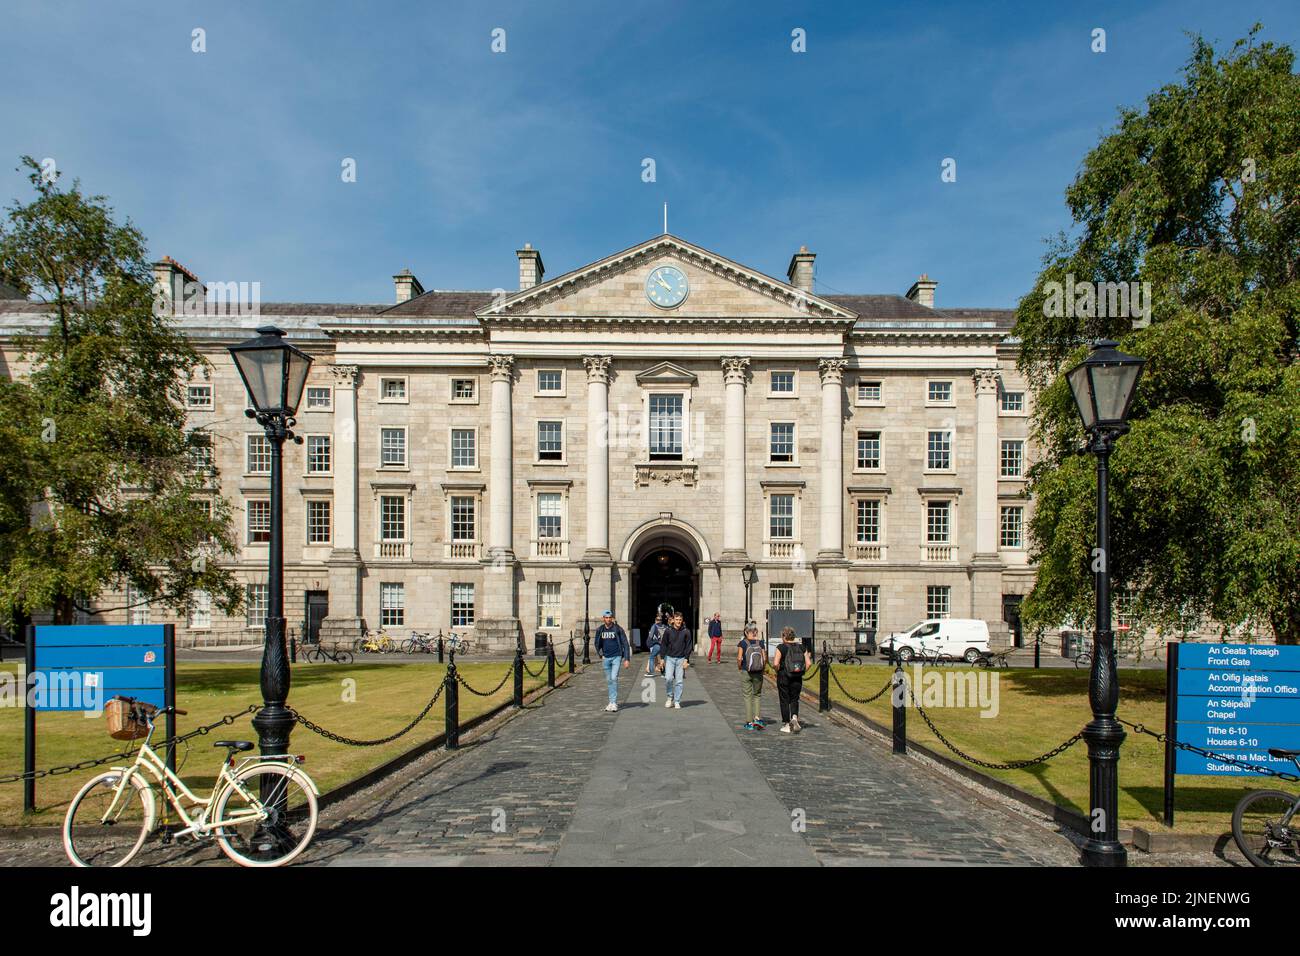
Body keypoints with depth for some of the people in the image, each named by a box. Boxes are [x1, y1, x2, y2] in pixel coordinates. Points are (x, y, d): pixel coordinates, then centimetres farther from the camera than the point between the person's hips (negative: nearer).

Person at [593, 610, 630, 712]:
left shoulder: (618, 629, -6)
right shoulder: (600, 630, 4)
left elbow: (625, 644, -5)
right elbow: (597, 644, 18)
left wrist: (627, 659, -10)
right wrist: (601, 655, 8)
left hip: (616, 657, -4)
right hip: (606, 658, 4)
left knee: (614, 678, -14)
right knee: (609, 680, 9)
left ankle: (614, 703, -12)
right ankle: (611, 702, 17)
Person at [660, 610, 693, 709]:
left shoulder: (686, 632, -1)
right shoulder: (668, 631, 0)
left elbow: (689, 646, 2)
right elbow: (664, 645, 5)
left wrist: (686, 660, -5)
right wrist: (662, 658, 0)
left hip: (681, 659, 0)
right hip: (669, 658, 0)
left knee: (679, 681, 1)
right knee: (668, 678, -13)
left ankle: (677, 701, 9)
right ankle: (670, 697, 9)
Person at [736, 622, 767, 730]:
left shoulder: (742, 643, -8)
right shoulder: (761, 643, -2)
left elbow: (739, 658, -11)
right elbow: (765, 658, -3)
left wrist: (739, 667, 6)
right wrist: (763, 668, 12)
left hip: (746, 672, -2)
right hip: (758, 673, 2)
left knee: (747, 696, 7)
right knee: (756, 695, 16)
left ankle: (749, 722, 9)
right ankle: (757, 717, -1)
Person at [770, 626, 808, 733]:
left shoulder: (781, 647, -9)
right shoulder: (801, 647, 3)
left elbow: (775, 664, -17)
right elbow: (808, 663, -1)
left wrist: (777, 671, 1)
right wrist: (801, 672, 9)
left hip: (784, 677, -3)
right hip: (797, 679, 3)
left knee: (784, 701, 8)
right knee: (794, 700, 16)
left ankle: (786, 725, 12)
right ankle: (794, 717, -8)